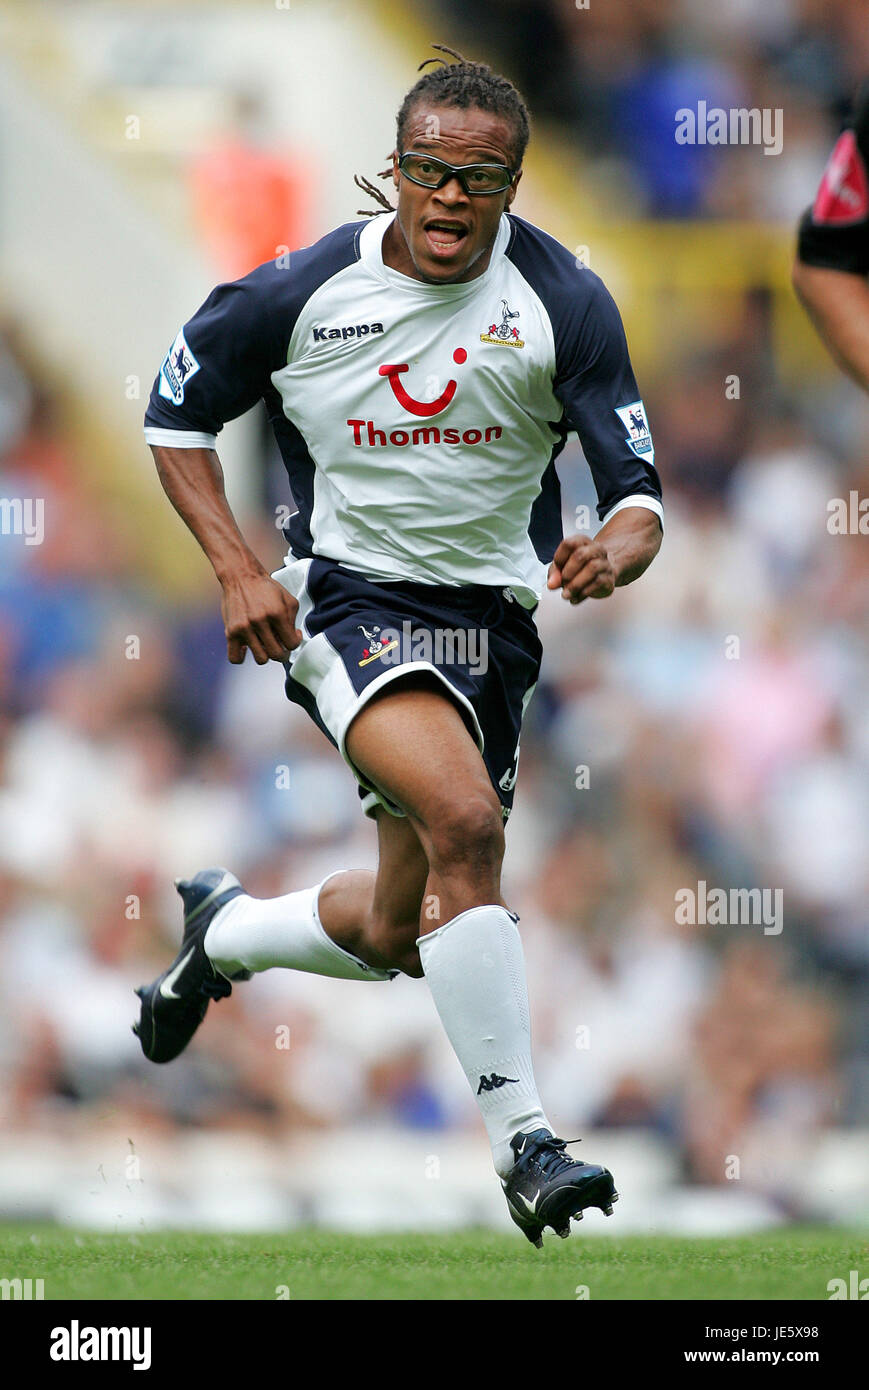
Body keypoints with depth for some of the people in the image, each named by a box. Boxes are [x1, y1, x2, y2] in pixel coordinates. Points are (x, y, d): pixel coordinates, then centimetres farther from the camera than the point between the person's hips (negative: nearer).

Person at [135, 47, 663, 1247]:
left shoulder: (564, 302, -7)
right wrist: (237, 569, -5)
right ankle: (524, 1140, -27)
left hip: (493, 619, 4)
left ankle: (222, 932, 44)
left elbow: (636, 492, -8)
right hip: (350, 599, -3)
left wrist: (619, 547, -32)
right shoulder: (303, 293, -8)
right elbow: (177, 415, 7)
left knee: (397, 937, 10)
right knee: (464, 820, -31)